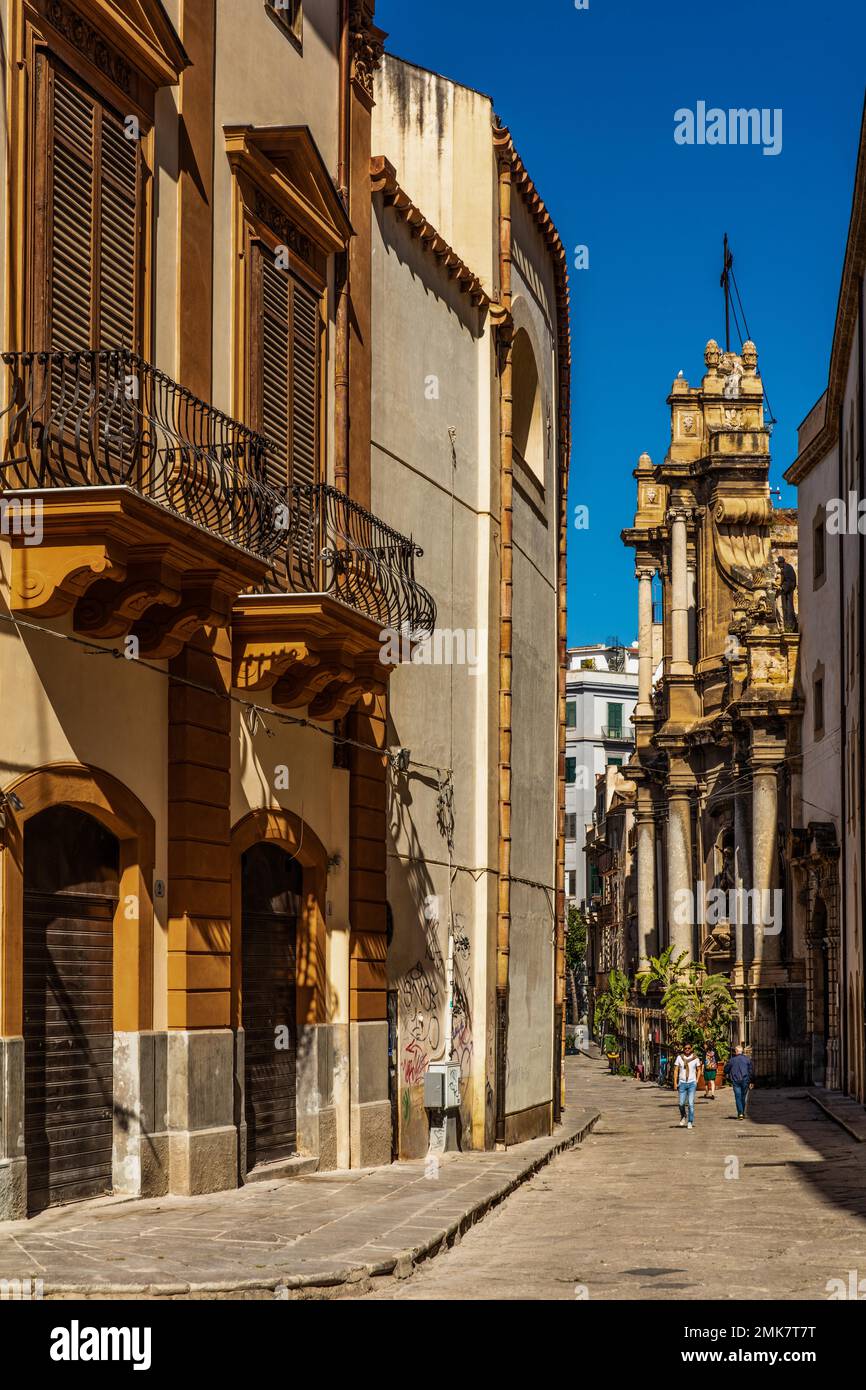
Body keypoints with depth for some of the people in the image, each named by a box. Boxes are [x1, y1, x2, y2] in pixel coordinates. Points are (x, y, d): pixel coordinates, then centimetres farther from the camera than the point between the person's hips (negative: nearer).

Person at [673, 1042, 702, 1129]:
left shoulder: (695, 1058, 1)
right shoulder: (679, 1057, 1)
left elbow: (699, 1070, 11)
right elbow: (676, 1070, 4)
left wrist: (697, 1080, 0)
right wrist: (675, 1082, -3)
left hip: (692, 1083, -1)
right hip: (682, 1083, 1)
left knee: (691, 1103, -7)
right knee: (681, 1103, 2)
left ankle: (690, 1122, 2)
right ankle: (683, 1117, 32)